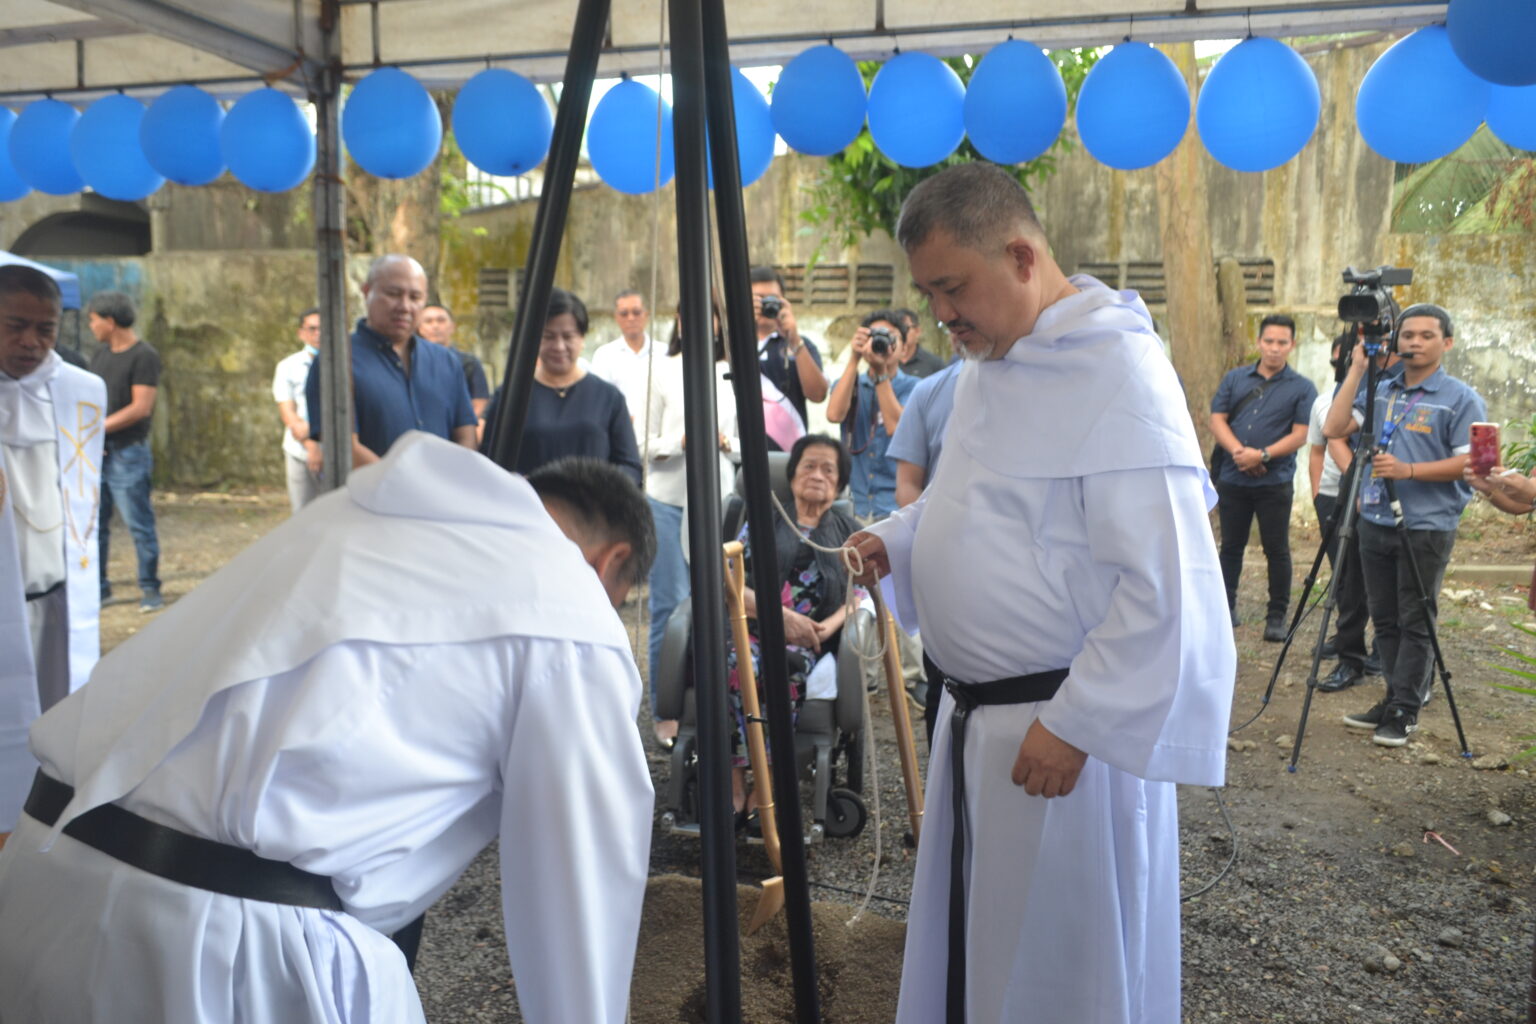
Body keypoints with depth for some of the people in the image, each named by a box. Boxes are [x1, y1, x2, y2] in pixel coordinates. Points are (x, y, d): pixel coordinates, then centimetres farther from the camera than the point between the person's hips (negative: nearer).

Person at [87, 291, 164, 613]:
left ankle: (150, 590, 6)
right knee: (93, 524, 10)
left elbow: (141, 407, -16)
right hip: (96, 453, 7)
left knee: (139, 525, -2)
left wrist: (98, 428, -15)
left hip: (127, 454, -7)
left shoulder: (144, 356, -9)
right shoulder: (101, 355, 14)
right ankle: (97, 586, 20)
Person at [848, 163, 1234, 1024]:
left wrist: (1077, 725, -19)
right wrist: (893, 542, 5)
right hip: (976, 717, 8)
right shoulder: (990, 366, 9)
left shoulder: (1120, 373, -19)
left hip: (1068, 729, -8)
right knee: (964, 943, 21)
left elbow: (1163, 584, -22)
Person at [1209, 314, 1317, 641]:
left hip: (1275, 482, -2)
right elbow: (1217, 420, 3)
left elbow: (1300, 435, -6)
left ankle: (1277, 615, 10)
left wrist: (1263, 455, -17)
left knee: (1277, 550, 1)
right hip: (1232, 479, 3)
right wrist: (1239, 451, -13)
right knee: (1231, 546, 11)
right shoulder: (1235, 379, 10)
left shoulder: (1301, 388, 2)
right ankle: (1226, 606, 22)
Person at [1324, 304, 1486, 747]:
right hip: (1376, 522, 6)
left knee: (1415, 622, 1)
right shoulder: (1380, 392, 11)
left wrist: (1408, 470, -22)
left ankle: (1404, 711, 9)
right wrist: (1356, 370, -1)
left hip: (1427, 528, -5)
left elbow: (1468, 462, -10)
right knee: (1385, 618, 12)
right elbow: (1334, 428, -1)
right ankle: (1394, 698, 24)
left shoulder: (1461, 399, -4)